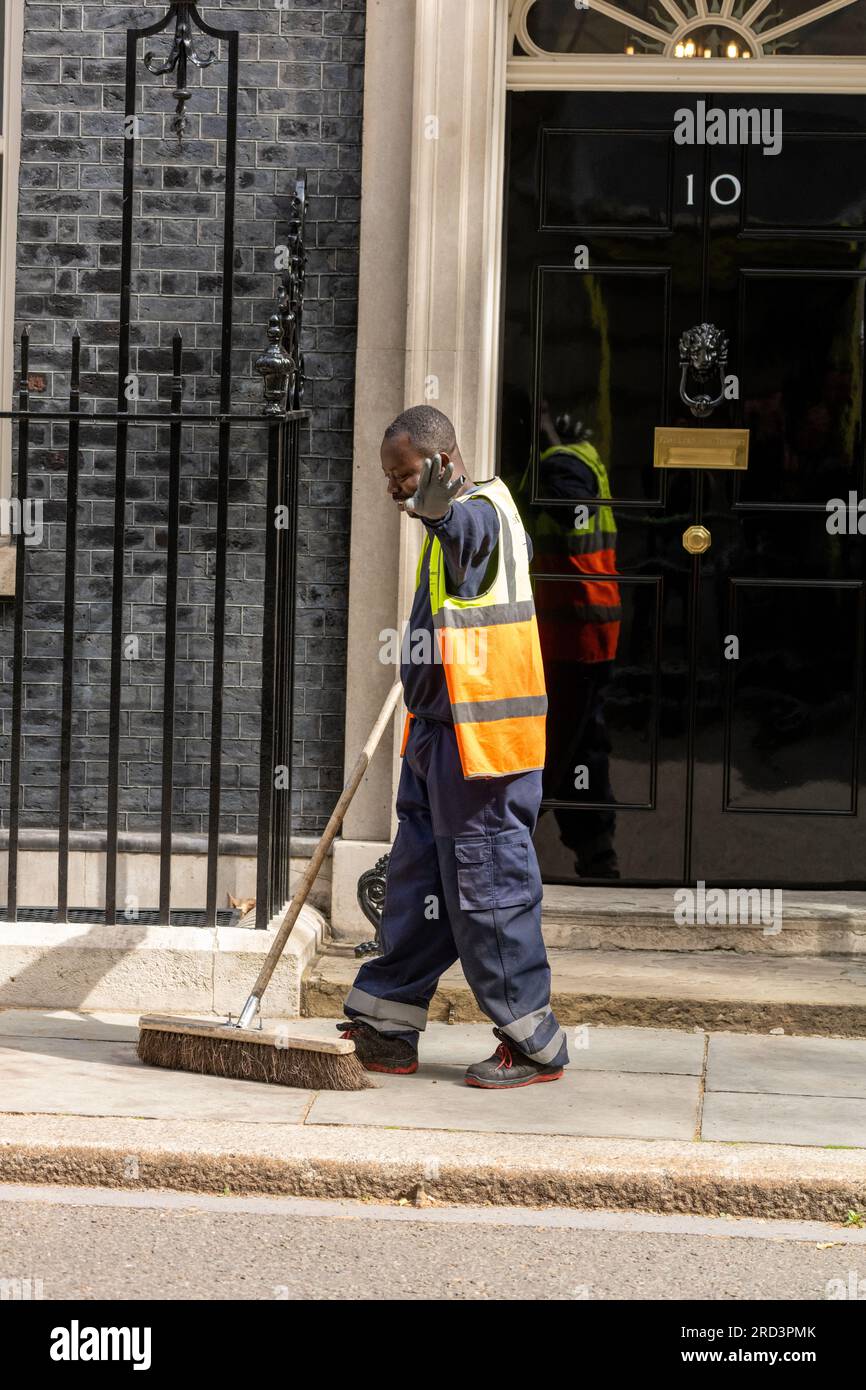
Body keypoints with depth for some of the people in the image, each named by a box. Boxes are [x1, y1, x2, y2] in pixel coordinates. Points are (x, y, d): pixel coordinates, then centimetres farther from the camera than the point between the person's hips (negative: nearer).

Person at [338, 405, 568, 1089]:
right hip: (438, 737, 11)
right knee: (417, 889, 13)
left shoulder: (478, 513, -16)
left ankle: (534, 1045, 4)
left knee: (488, 890, -5)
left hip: (481, 743, -11)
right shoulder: (478, 513, 16)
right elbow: (518, 543, 37)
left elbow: (470, 532, -41)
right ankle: (385, 1031, 20)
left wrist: (438, 513, -62)